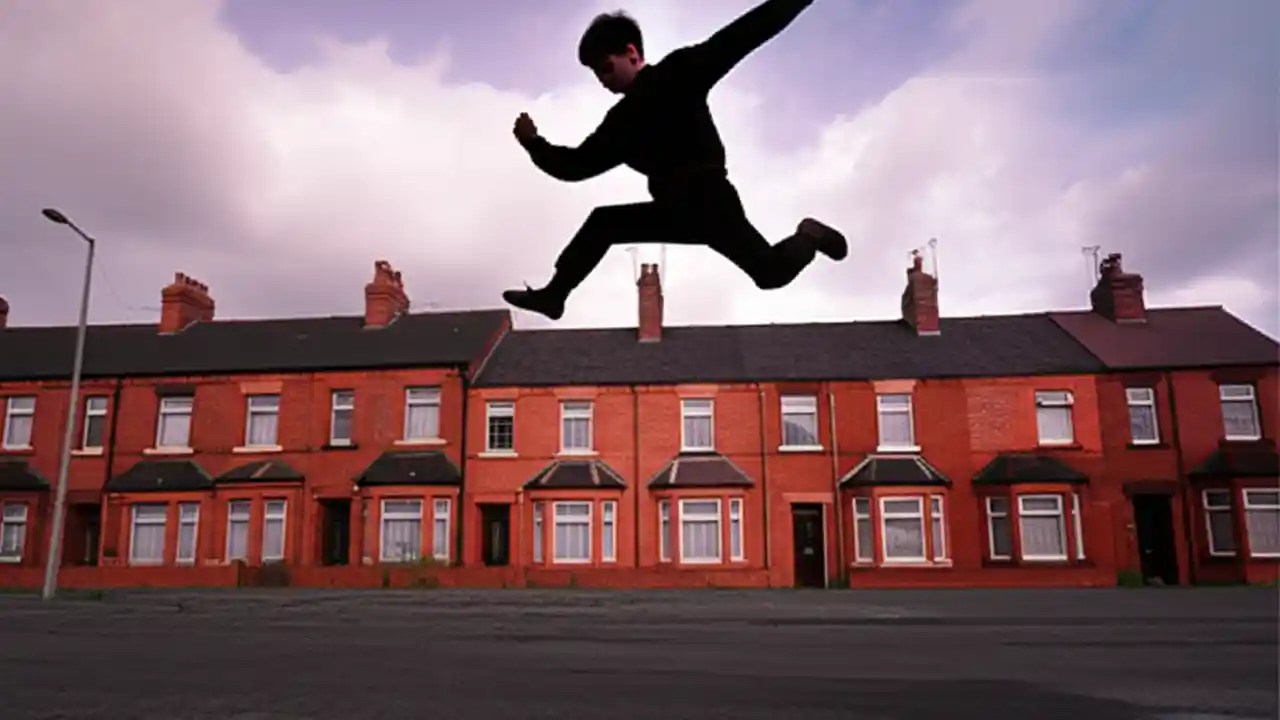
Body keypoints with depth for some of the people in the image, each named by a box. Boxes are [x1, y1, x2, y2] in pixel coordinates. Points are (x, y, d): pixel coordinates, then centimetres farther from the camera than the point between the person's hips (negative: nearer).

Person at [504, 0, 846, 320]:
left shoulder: (678, 72, -5)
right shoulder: (622, 120, 14)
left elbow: (742, 36, -11)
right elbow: (576, 165, 17)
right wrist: (533, 143, 5)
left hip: (710, 199, -7)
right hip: (676, 208, 7)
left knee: (772, 270, -16)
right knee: (601, 223, 10)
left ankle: (807, 238, 16)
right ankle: (552, 295, 17)